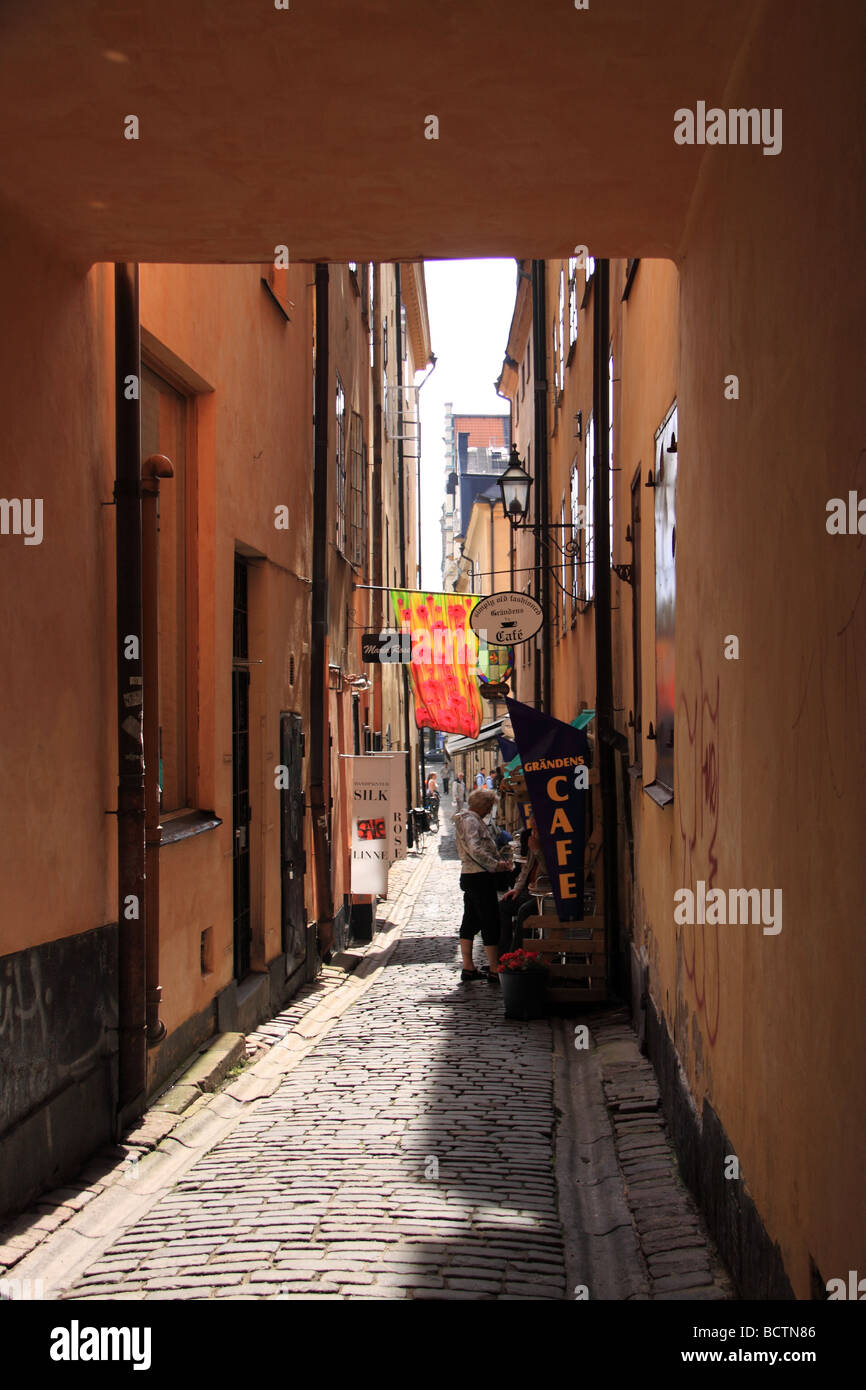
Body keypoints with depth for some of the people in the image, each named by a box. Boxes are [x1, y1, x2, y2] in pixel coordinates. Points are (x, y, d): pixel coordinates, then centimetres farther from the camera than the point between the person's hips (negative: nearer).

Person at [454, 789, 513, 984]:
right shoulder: (471, 821, -14)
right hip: (479, 878, -11)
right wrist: (495, 865, -21)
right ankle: (494, 970, -4)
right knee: (490, 922, -6)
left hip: (469, 876, 11)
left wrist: (498, 859, 9)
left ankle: (468, 968, 16)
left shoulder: (471, 820, 18)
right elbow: (475, 850, -25)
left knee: (470, 921, 12)